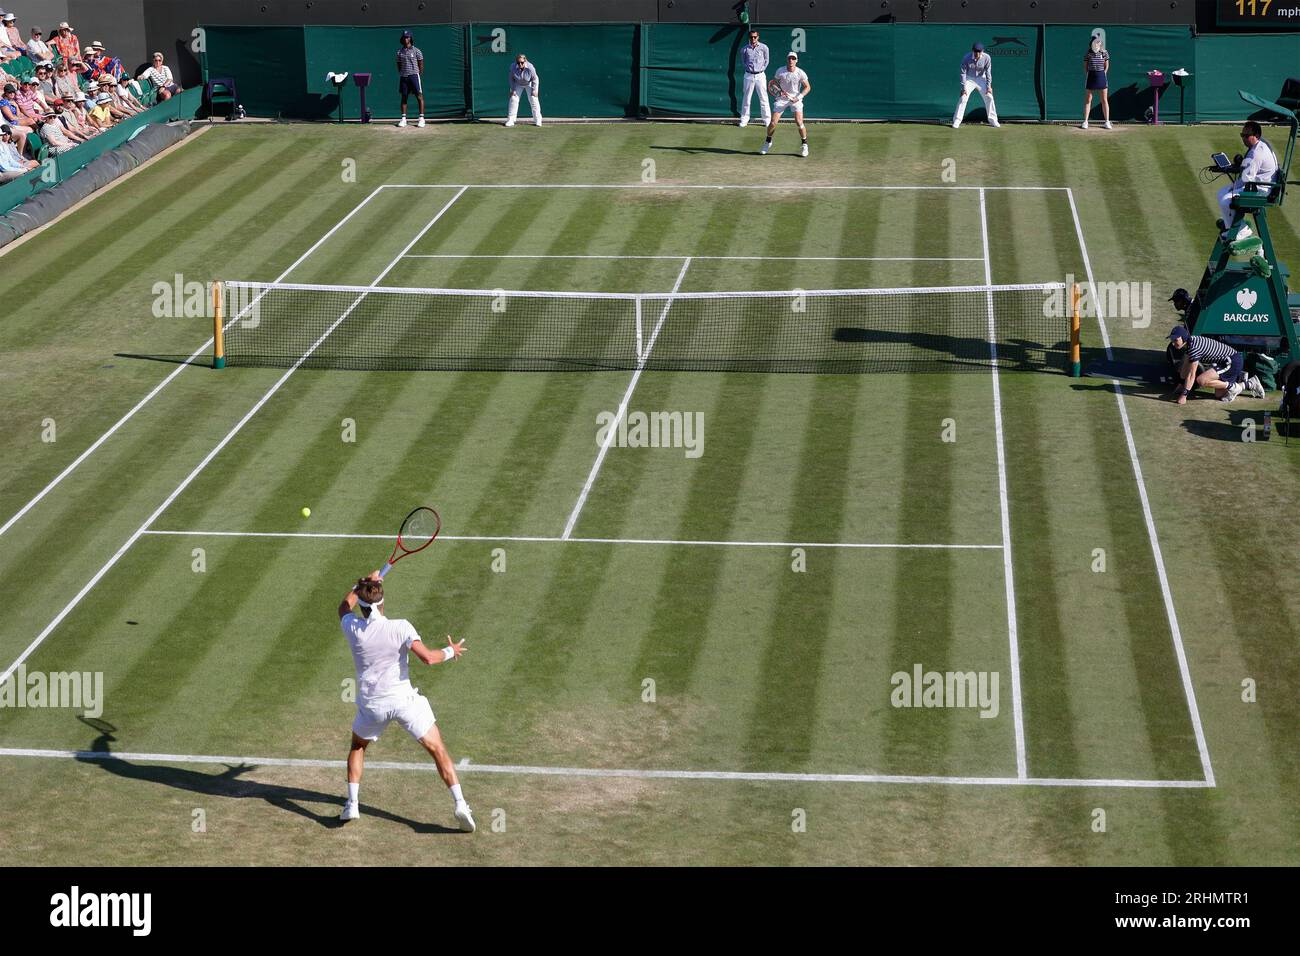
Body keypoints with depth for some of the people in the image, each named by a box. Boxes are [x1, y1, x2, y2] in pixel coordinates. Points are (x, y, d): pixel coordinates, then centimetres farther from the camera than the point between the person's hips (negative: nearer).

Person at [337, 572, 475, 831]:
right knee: (437, 749, 6)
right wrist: (451, 651, -4)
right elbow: (427, 657, -22)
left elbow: (345, 605, 18)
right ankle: (460, 804, -5)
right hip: (404, 699, -2)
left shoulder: (352, 628, -6)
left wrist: (365, 583, 25)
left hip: (371, 703, 2)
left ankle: (352, 804, 18)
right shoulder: (400, 627, -15)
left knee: (357, 746, 28)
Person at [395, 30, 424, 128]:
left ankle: (421, 118, -6)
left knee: (419, 96, -7)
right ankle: (403, 118, 8)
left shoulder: (416, 51, 1)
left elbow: (421, 65, 3)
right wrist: (401, 74, 6)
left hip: (414, 75, -4)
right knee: (404, 97, 5)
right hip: (403, 76, 4)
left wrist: (418, 75, -1)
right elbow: (399, 65, 16)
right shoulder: (399, 52, 11)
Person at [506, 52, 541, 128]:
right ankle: (510, 120, 5)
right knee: (513, 99, -2)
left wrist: (534, 90, -18)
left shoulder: (530, 68, -36)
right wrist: (513, 89, -14)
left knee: (533, 99, -7)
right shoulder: (513, 67, -31)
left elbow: (535, 79, -19)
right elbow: (511, 78, -13)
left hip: (529, 83, -2)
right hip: (518, 84, 2)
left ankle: (537, 120, 3)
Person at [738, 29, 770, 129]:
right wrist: (748, 68, 4)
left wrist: (762, 69, 4)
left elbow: (767, 60, 10)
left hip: (760, 75, -1)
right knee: (746, 98, 5)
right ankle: (744, 120, 11)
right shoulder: (744, 49, 0)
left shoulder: (764, 47, -1)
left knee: (764, 98, 0)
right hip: (749, 75, 1)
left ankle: (767, 120, 5)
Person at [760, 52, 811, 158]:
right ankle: (767, 142, 21)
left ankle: (805, 145, 2)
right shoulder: (780, 71, -7)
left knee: (799, 122, -16)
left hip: (796, 99, -1)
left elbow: (808, 87, -5)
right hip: (782, 98, 1)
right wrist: (780, 91, -15)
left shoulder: (800, 73, -10)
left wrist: (798, 97, -18)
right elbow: (773, 83, 4)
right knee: (773, 122, -4)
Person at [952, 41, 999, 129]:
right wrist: (964, 88, -20)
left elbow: (988, 72, -10)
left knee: (989, 97, -3)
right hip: (969, 79, -2)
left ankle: (993, 120, 10)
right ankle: (957, 121, -6)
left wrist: (988, 86, -13)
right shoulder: (966, 58, -24)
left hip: (981, 79, 2)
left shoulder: (987, 58, -20)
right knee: (963, 98, -12)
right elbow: (963, 73, -17)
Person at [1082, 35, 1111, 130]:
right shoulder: (1088, 54, 0)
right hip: (1091, 75, 0)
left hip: (1101, 75, 0)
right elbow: (1085, 66, 6)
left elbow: (1106, 66, 8)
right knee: (1088, 100, 1)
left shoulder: (1104, 53, 1)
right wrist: (1086, 75, -1)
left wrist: (1103, 74, 1)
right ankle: (1085, 121, 6)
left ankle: (1107, 121, 7)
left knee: (1104, 100, 2)